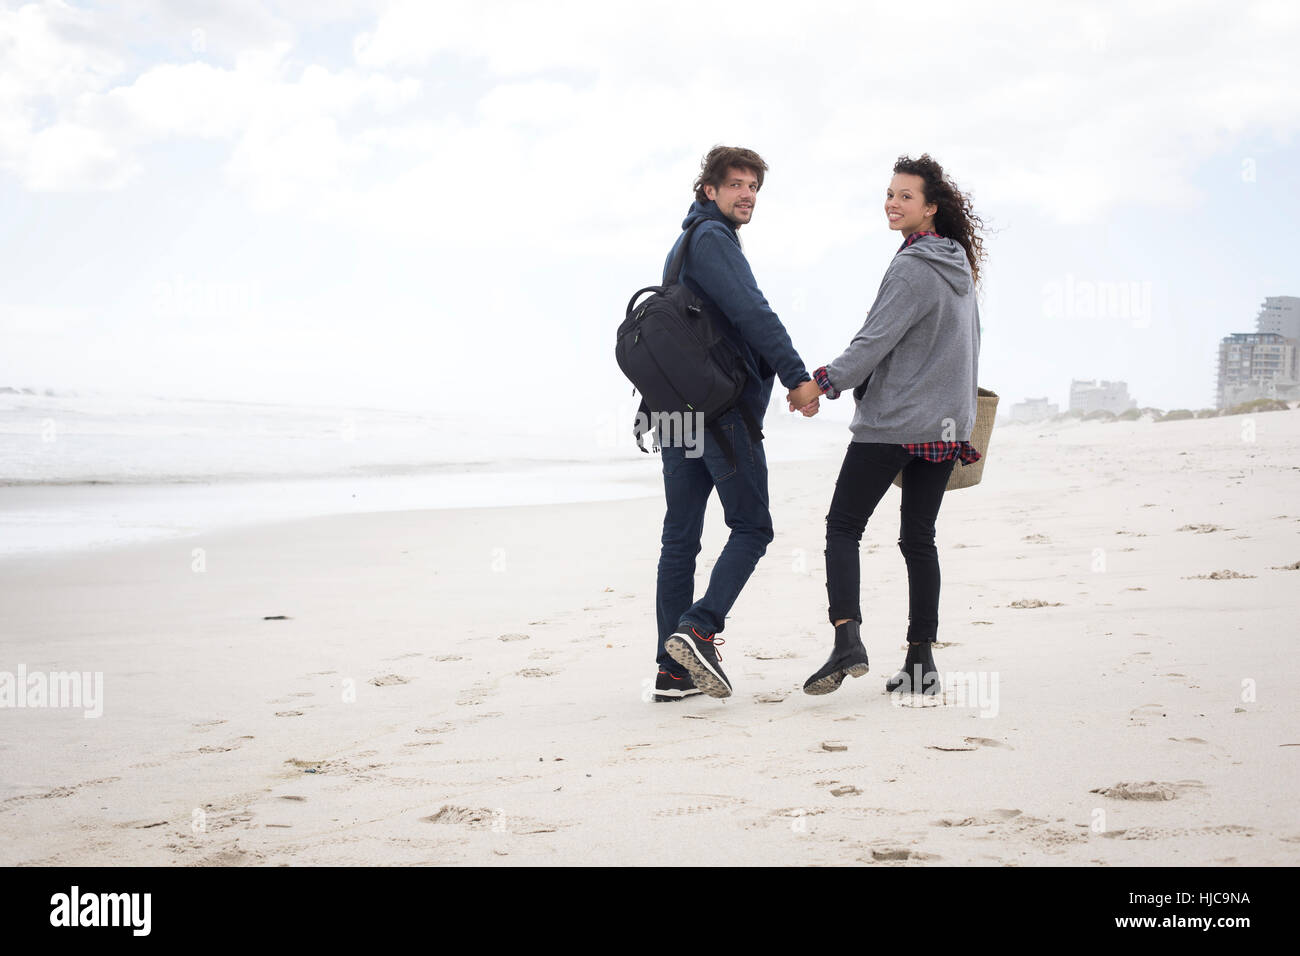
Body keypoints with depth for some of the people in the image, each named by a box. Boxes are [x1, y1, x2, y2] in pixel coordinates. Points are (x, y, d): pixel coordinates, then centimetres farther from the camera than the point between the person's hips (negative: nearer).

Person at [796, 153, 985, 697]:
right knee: (918, 539, 9)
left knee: (842, 527, -1)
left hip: (890, 423, -8)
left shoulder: (913, 268, -13)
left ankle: (847, 639, -17)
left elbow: (875, 341, -18)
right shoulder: (959, 265, 15)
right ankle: (921, 663, 7)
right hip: (945, 424, 8)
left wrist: (822, 383, -12)